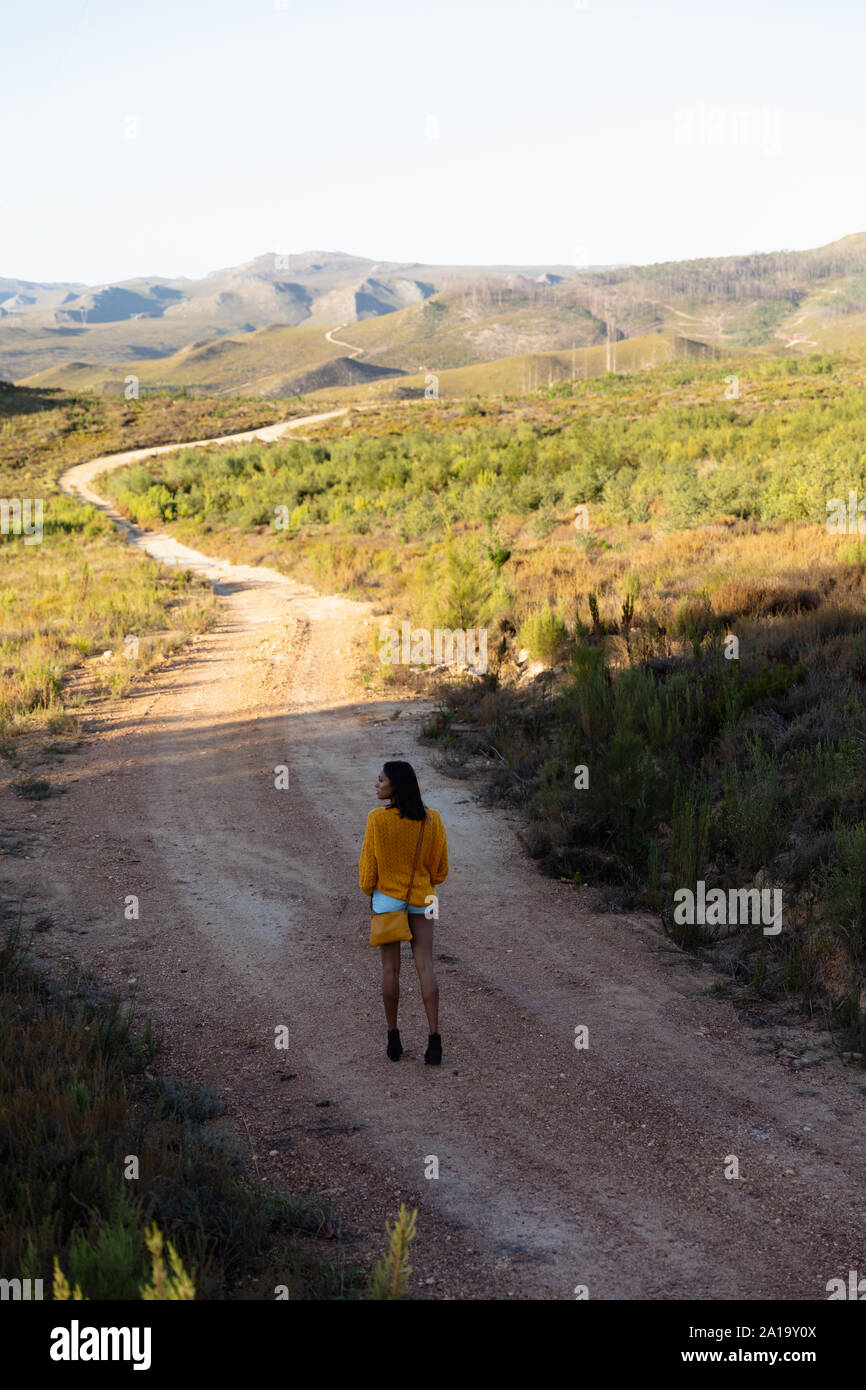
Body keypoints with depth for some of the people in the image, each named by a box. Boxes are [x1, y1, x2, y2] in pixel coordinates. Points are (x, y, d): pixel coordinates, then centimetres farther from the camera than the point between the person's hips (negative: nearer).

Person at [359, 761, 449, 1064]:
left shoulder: (377, 819, -16)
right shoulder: (431, 819, -8)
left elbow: (368, 864, -9)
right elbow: (440, 867, 1)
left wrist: (369, 892, 9)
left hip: (387, 897, -2)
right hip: (421, 900, 2)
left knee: (390, 968, 8)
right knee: (425, 967, 3)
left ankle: (393, 1039, 14)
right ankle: (434, 1039, -4)